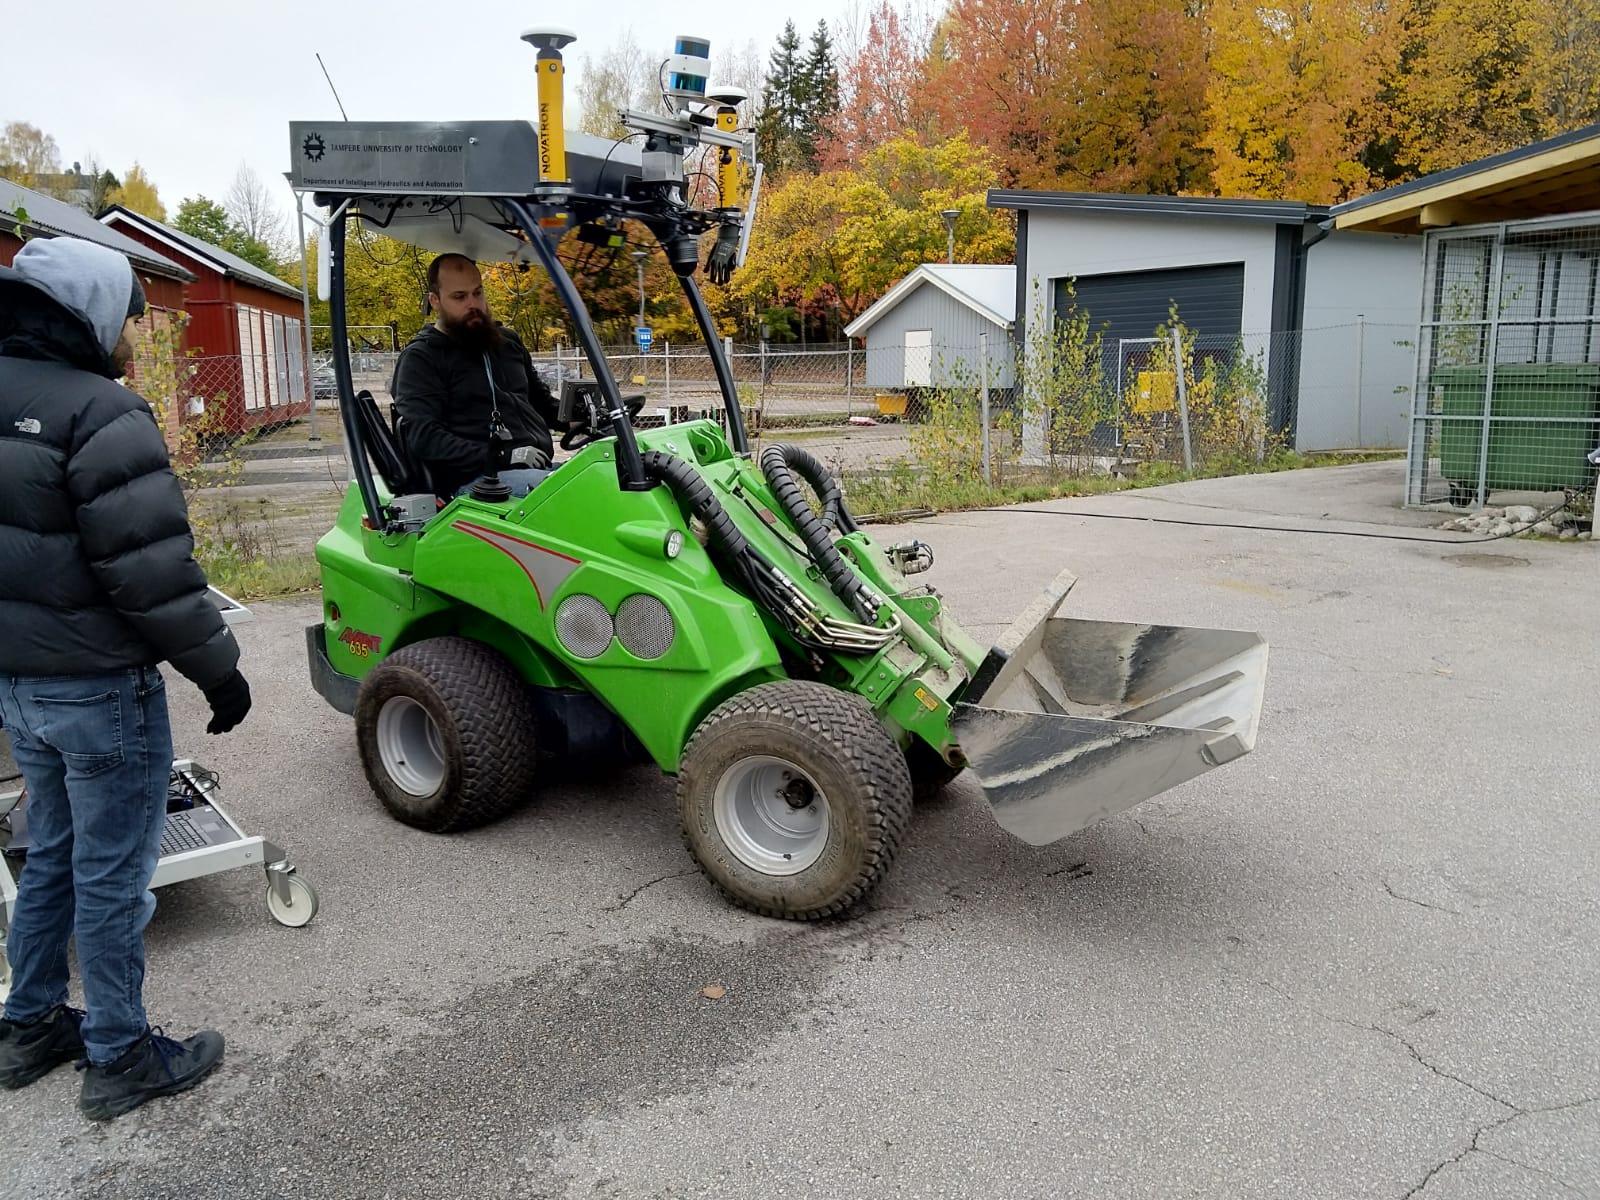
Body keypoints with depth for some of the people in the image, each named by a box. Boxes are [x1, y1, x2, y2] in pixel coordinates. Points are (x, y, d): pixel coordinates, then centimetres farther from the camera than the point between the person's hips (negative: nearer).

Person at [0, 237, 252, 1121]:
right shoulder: (99, 413, -20)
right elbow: (151, 569, -23)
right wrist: (219, 669, -13)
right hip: (99, 688, -8)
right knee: (112, 874, 4)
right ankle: (120, 1058, 18)